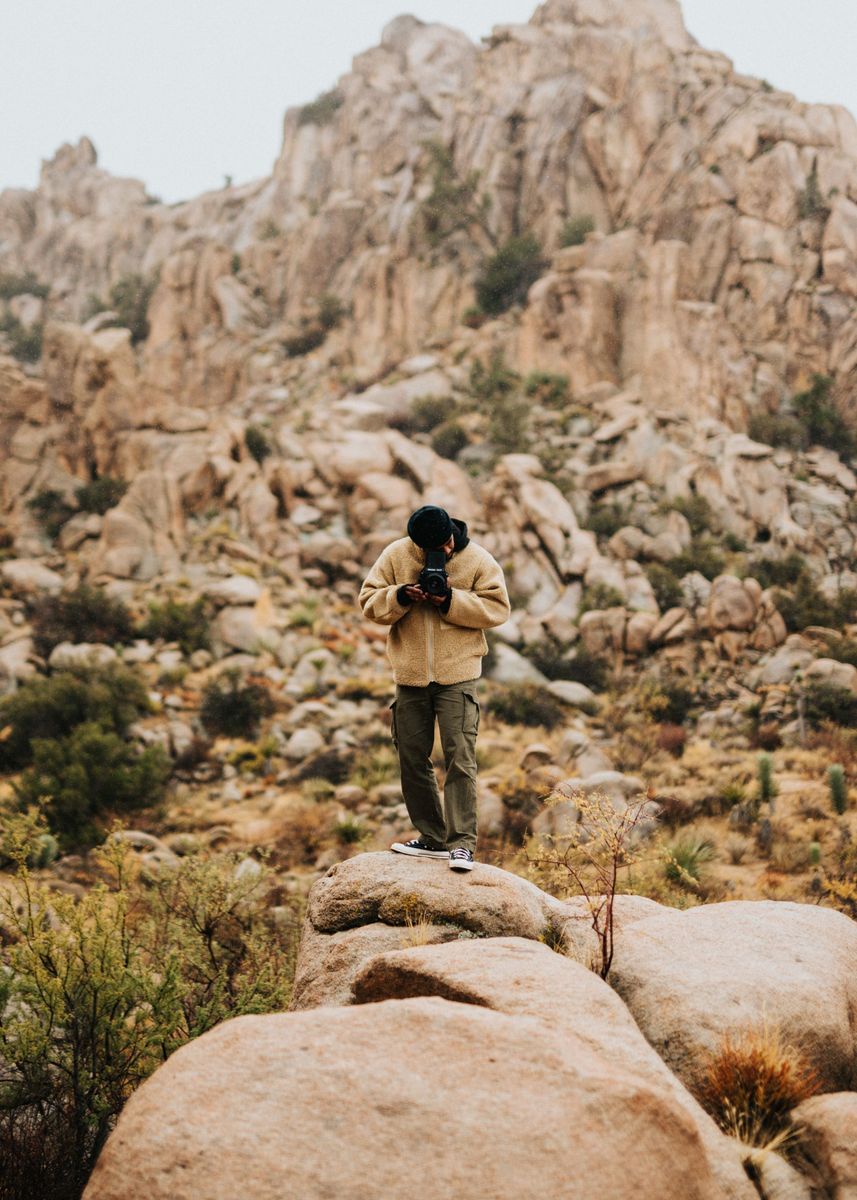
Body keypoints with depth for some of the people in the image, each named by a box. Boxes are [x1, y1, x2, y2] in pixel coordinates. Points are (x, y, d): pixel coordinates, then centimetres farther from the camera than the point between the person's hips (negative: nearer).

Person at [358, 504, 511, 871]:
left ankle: (462, 843, -8)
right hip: (410, 676, 3)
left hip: (457, 675, -3)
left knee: (460, 758, -10)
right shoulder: (396, 556, 1)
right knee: (412, 759, 8)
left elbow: (498, 608, -5)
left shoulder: (478, 560, -4)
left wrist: (451, 601, -17)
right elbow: (369, 601, 2)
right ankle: (433, 838, 20)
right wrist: (400, 597, -17)